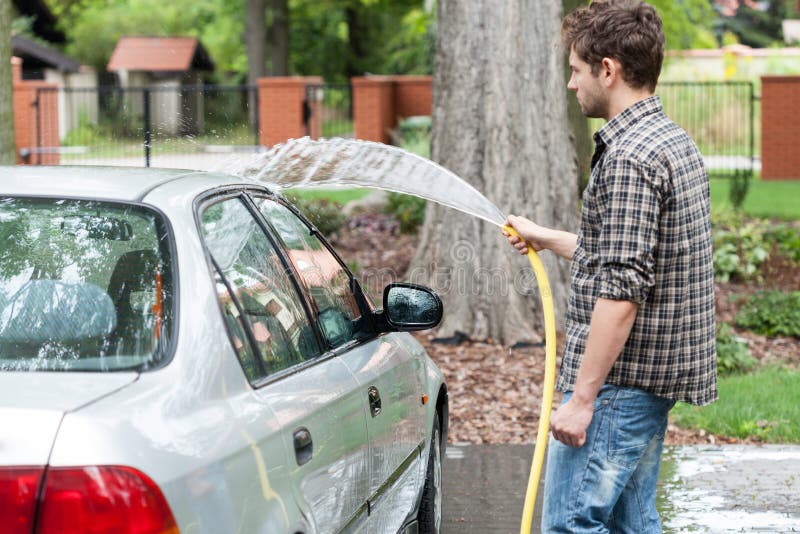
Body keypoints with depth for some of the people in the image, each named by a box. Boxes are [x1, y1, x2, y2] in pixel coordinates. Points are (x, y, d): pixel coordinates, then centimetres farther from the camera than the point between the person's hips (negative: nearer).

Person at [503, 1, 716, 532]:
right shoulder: (675, 141, 13)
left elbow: (622, 292, -24)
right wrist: (548, 238, 33)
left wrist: (582, 397, -22)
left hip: (618, 379, -10)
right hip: (654, 378, 10)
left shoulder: (628, 158, -19)